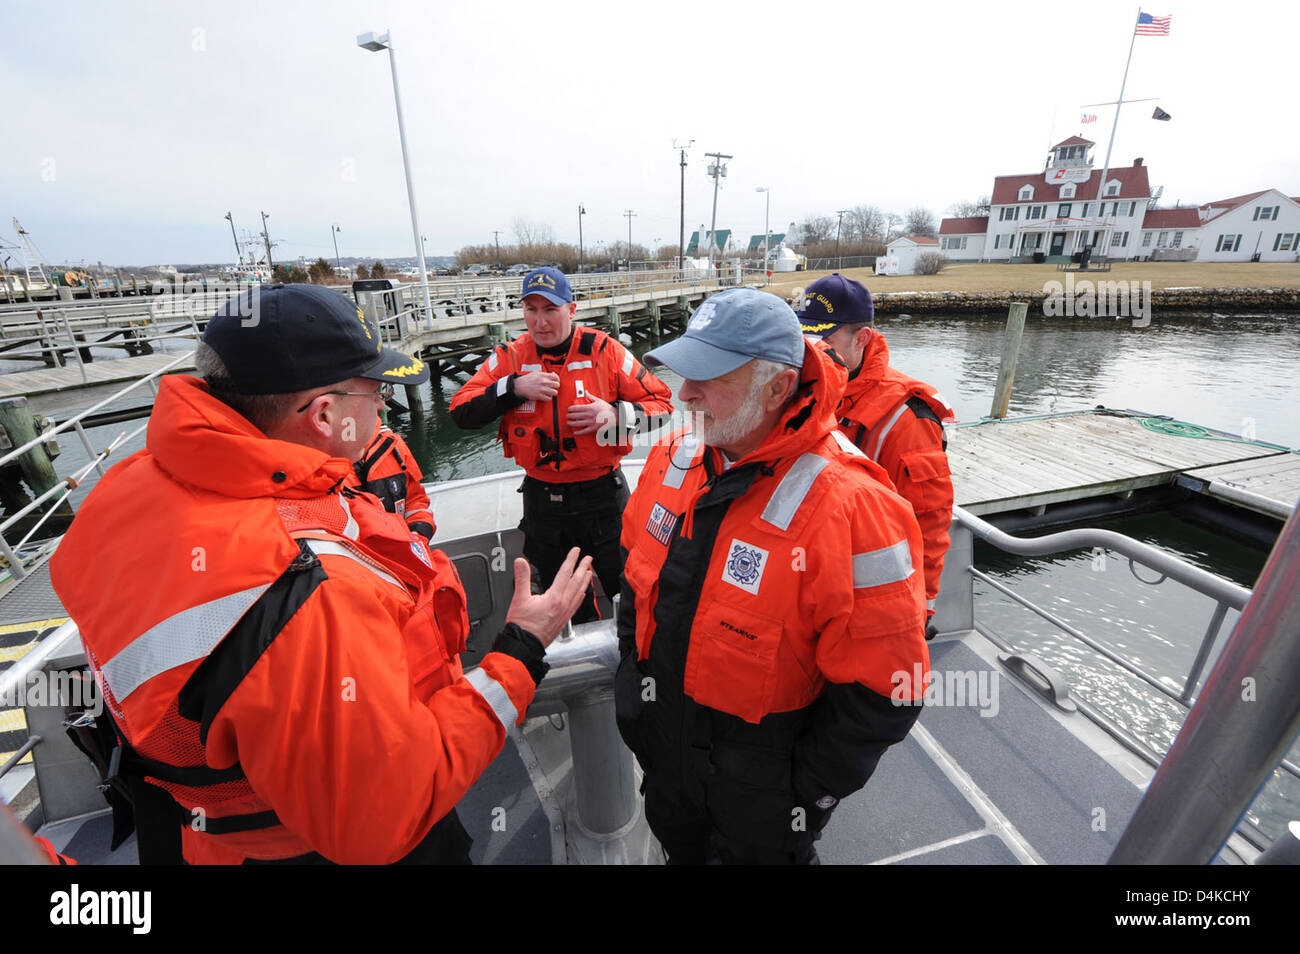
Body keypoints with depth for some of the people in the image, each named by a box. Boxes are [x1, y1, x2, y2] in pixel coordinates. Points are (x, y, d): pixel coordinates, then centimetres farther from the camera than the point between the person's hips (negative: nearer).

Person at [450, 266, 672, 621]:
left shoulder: (604, 350, -8)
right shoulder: (509, 358, -2)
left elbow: (661, 402, -6)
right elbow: (461, 411, -6)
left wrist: (616, 415, -24)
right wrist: (515, 388, -18)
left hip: (602, 496, -2)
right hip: (541, 498, 3)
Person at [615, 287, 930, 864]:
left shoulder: (849, 507, -30)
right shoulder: (675, 457, -9)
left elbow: (878, 693, -23)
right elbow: (636, 571, 5)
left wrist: (802, 800, -15)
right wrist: (632, 673, 8)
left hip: (759, 777, -5)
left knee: (753, 849, 25)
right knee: (681, 848, 32)